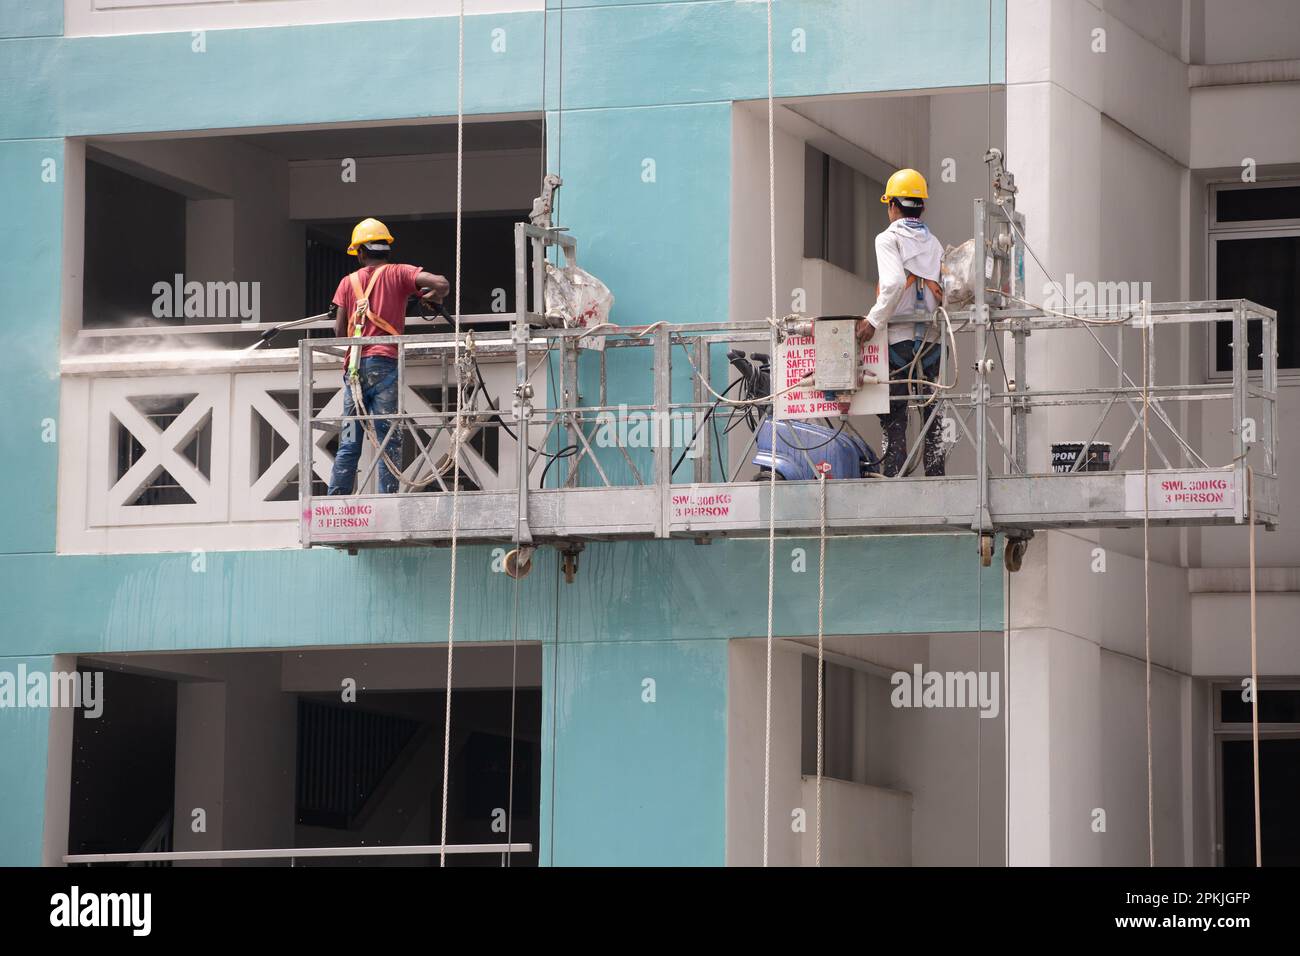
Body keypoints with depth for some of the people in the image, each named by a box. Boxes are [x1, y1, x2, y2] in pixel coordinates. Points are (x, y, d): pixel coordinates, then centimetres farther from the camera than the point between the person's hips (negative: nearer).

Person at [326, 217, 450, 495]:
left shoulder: (348, 282, 13)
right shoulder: (398, 273, 5)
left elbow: (340, 331, 6)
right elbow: (442, 283, -9)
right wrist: (432, 297, 14)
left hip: (355, 367, 3)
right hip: (385, 364, -3)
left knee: (349, 444, 6)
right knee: (388, 441, -5)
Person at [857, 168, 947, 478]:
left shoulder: (889, 239, -4)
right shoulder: (934, 243, 14)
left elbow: (894, 283, -19)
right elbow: (947, 289, 5)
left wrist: (873, 320, -15)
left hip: (899, 336, -5)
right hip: (932, 337, 5)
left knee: (893, 418, -2)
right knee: (932, 416, 9)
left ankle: (892, 476, -8)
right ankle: (936, 476, 7)